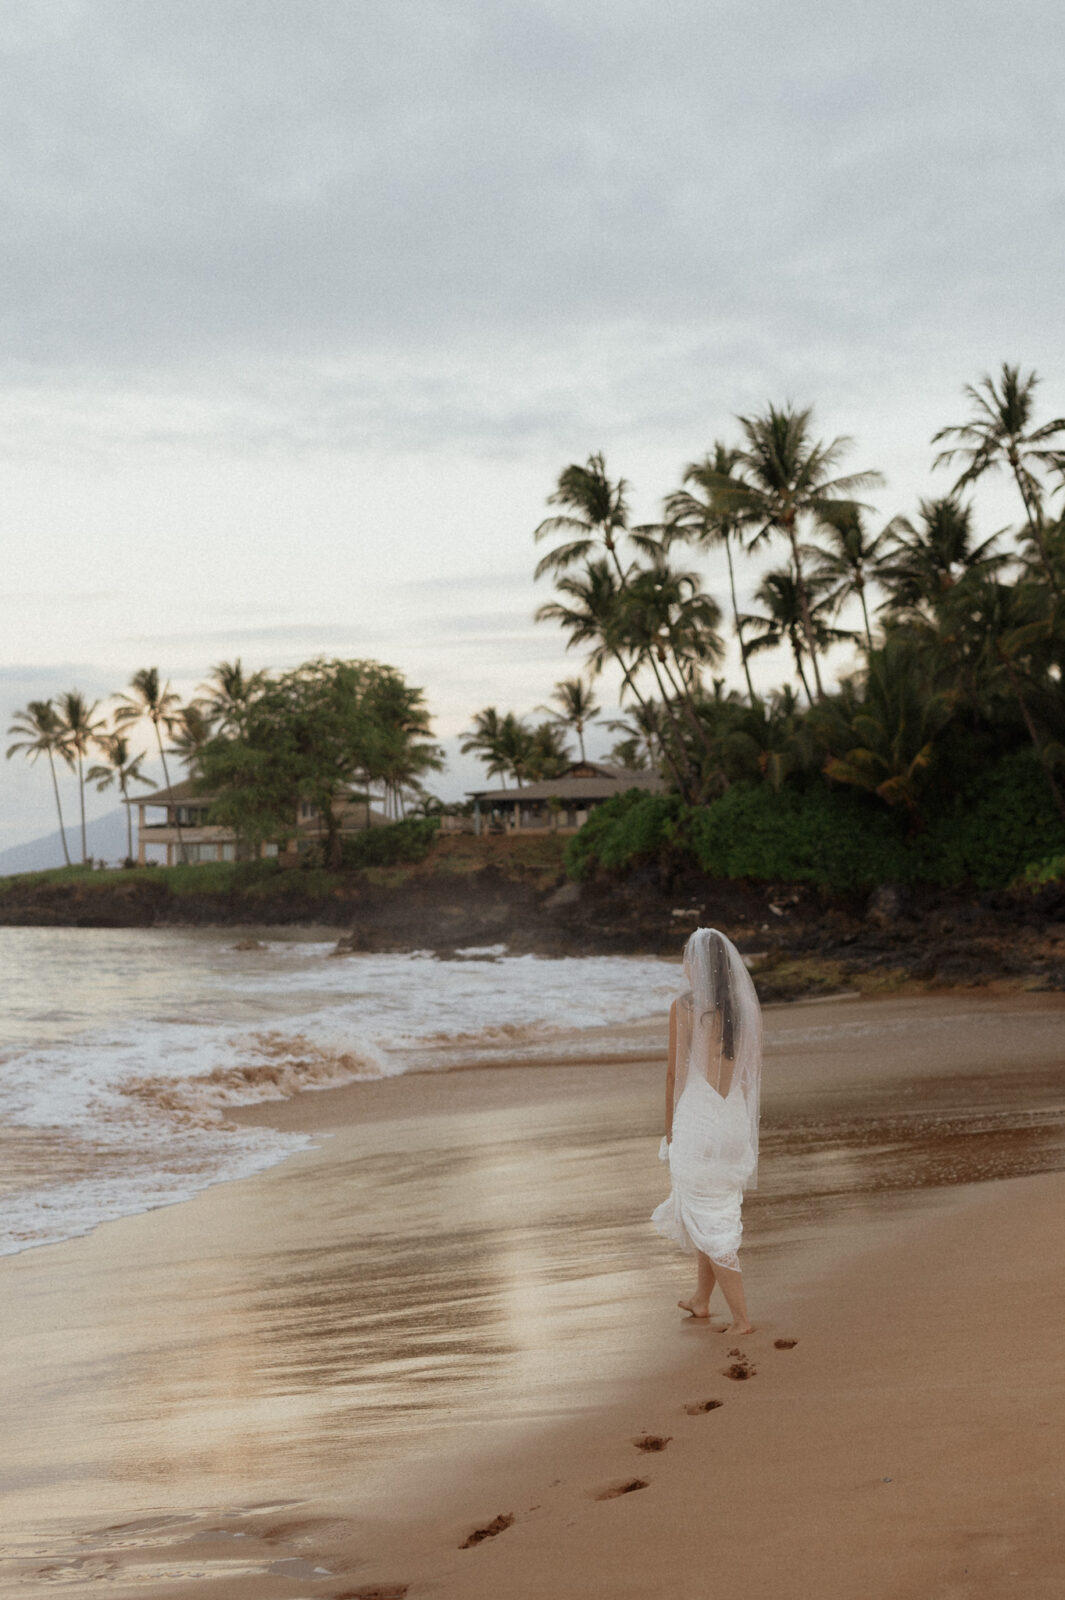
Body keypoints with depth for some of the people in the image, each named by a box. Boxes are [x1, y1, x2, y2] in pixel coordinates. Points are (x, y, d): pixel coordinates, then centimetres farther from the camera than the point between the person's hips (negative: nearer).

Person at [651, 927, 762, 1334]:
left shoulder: (685, 1007, -13)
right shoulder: (746, 1007, 1)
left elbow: (675, 1074, -9)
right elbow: (753, 1070, 8)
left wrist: (669, 1129, 1)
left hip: (696, 1122, -6)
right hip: (736, 1121, 6)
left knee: (710, 1223, 3)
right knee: (717, 1211, 23)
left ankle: (741, 1318, 4)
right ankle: (700, 1299, 38)